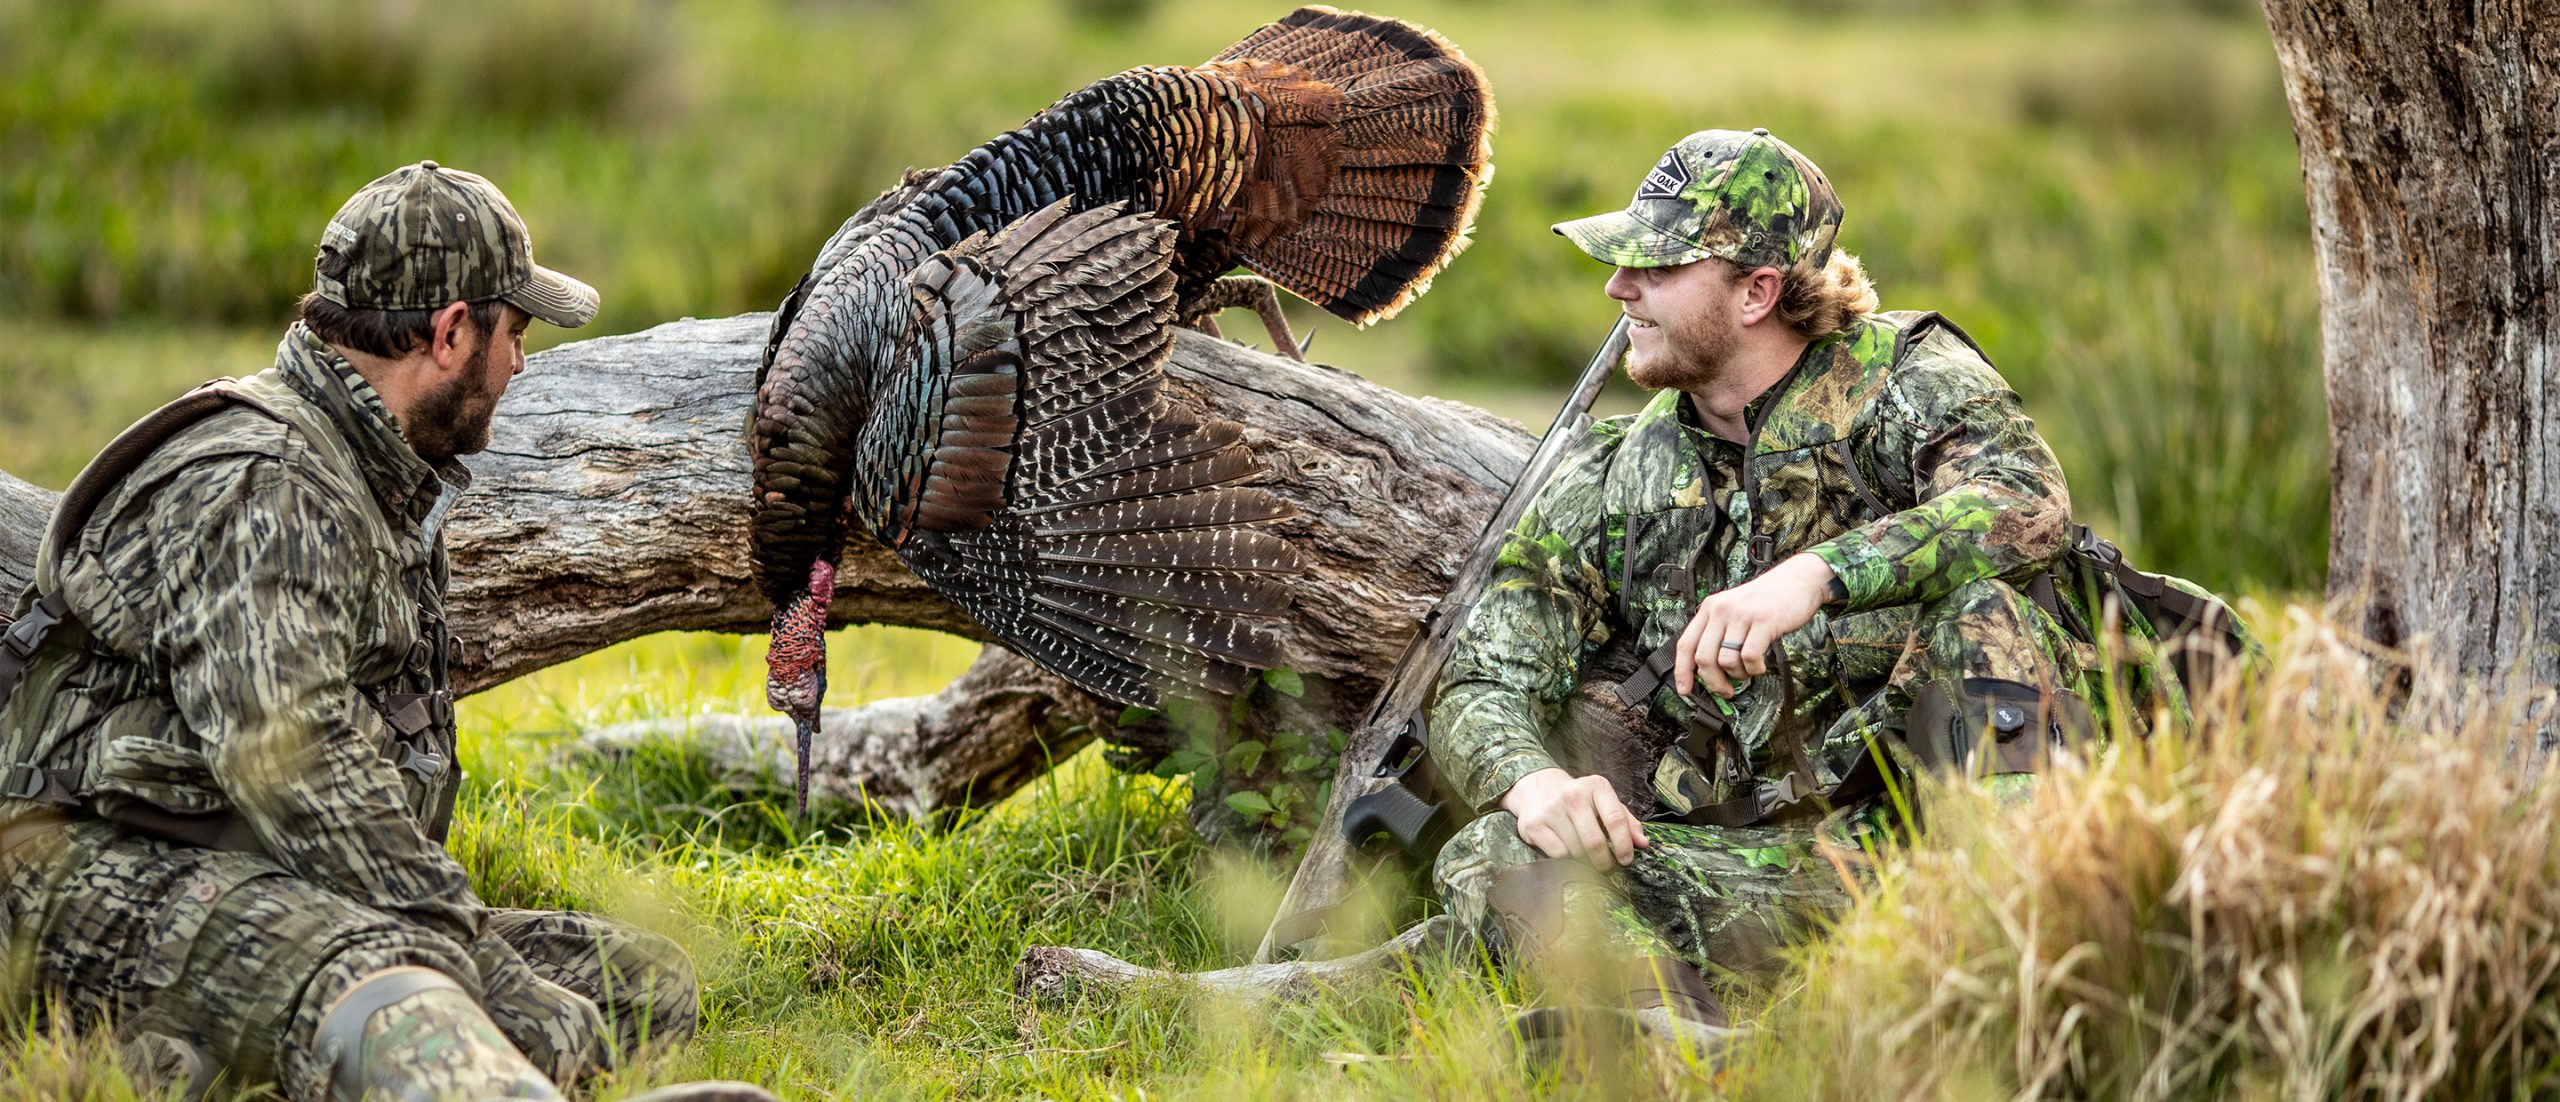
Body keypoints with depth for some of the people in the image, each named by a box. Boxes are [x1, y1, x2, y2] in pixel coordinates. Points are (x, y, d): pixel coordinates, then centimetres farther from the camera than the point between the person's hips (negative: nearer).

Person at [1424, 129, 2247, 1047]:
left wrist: (1811, 577, -38)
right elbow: (1483, 688, 4)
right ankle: (1704, 1057, -45)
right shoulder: (1607, 489, 10)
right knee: (1491, 860, -20)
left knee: (1983, 599, -28)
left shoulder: (1902, 376, -2)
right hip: (1780, 860, 3)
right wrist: (1530, 777, -22)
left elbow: (2029, 504, -24)